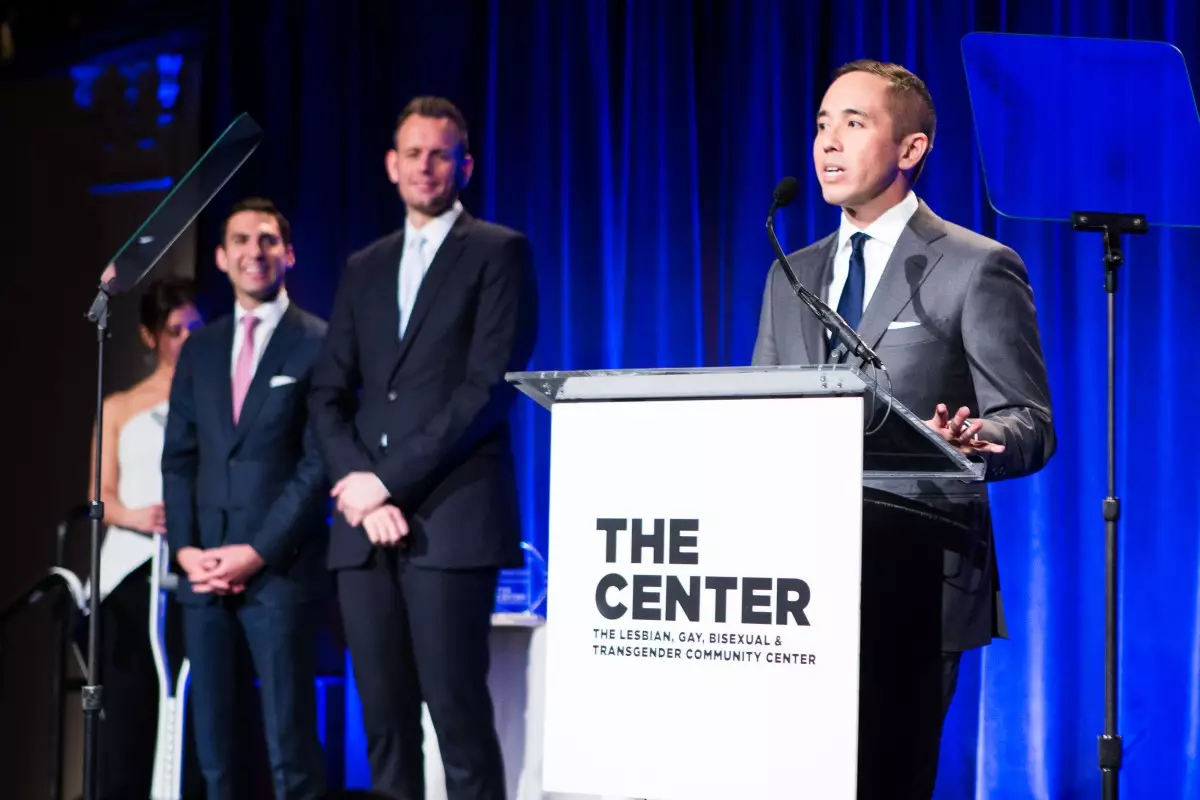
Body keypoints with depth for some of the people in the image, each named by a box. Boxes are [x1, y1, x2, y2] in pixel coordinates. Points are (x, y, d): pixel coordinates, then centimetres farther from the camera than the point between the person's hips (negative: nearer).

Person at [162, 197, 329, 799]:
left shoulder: (320, 344, 0)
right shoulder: (199, 350, 17)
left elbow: (321, 462, -6)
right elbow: (178, 458, 15)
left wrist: (258, 552, -12)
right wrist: (184, 547, 0)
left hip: (280, 568, -5)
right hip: (203, 567, 5)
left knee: (289, 743, -6)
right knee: (213, 738, 5)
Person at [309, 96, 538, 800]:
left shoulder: (498, 253, 3)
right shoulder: (365, 268, 21)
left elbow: (489, 386, -7)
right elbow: (329, 395, 14)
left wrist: (392, 480, -11)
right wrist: (360, 491, -4)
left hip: (451, 519, -5)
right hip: (367, 527, 5)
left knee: (458, 712, -9)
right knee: (385, 717, 3)